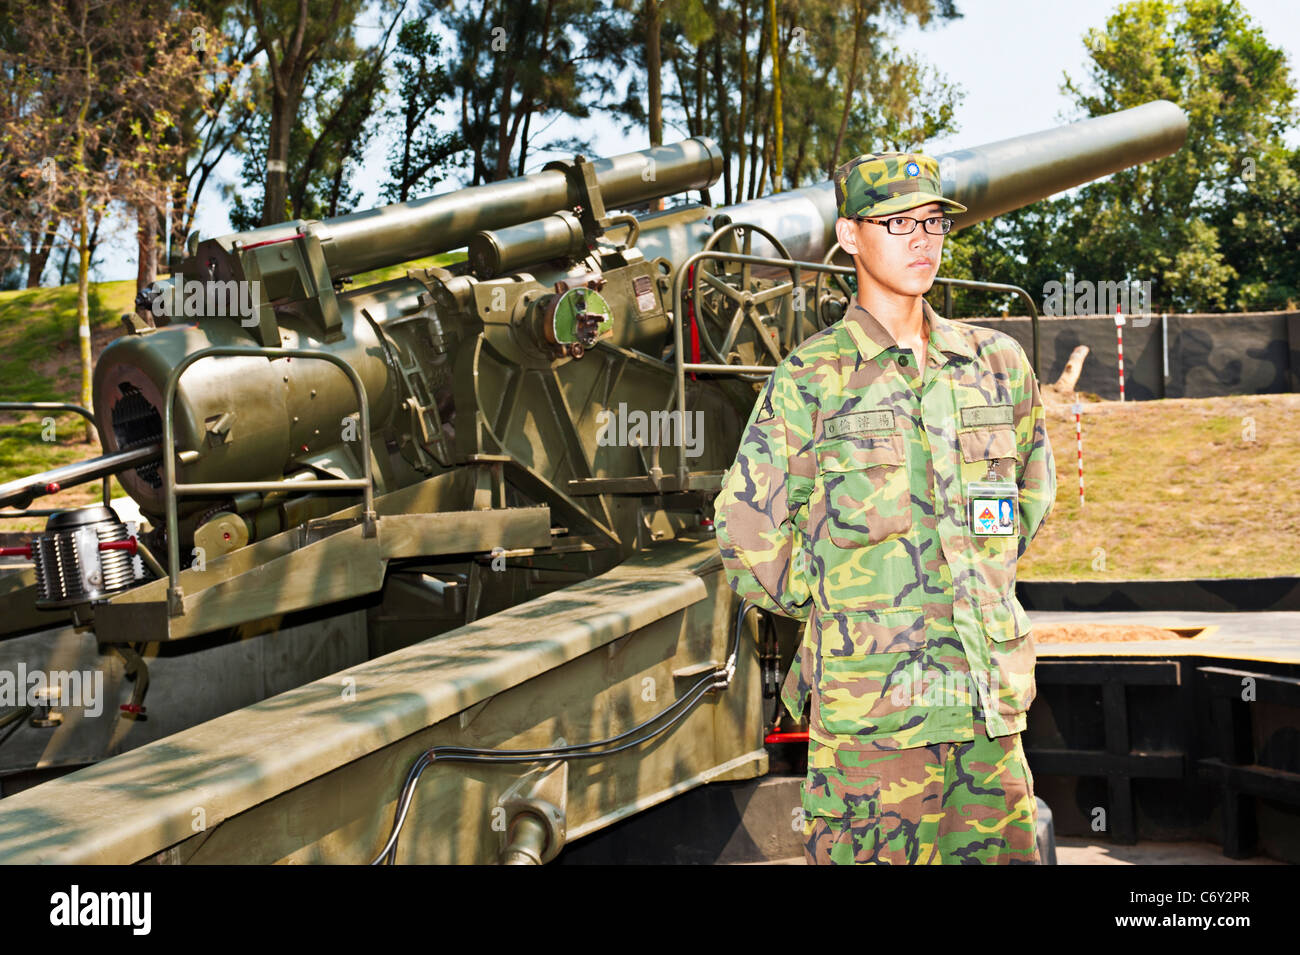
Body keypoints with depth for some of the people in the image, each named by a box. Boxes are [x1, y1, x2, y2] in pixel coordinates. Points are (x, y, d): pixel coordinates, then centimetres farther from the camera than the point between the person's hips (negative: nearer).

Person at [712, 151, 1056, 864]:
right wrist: (827, 604, 6)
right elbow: (747, 536, 2)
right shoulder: (808, 380, -2)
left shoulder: (998, 363, 10)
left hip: (990, 702, 4)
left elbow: (1033, 485, 26)